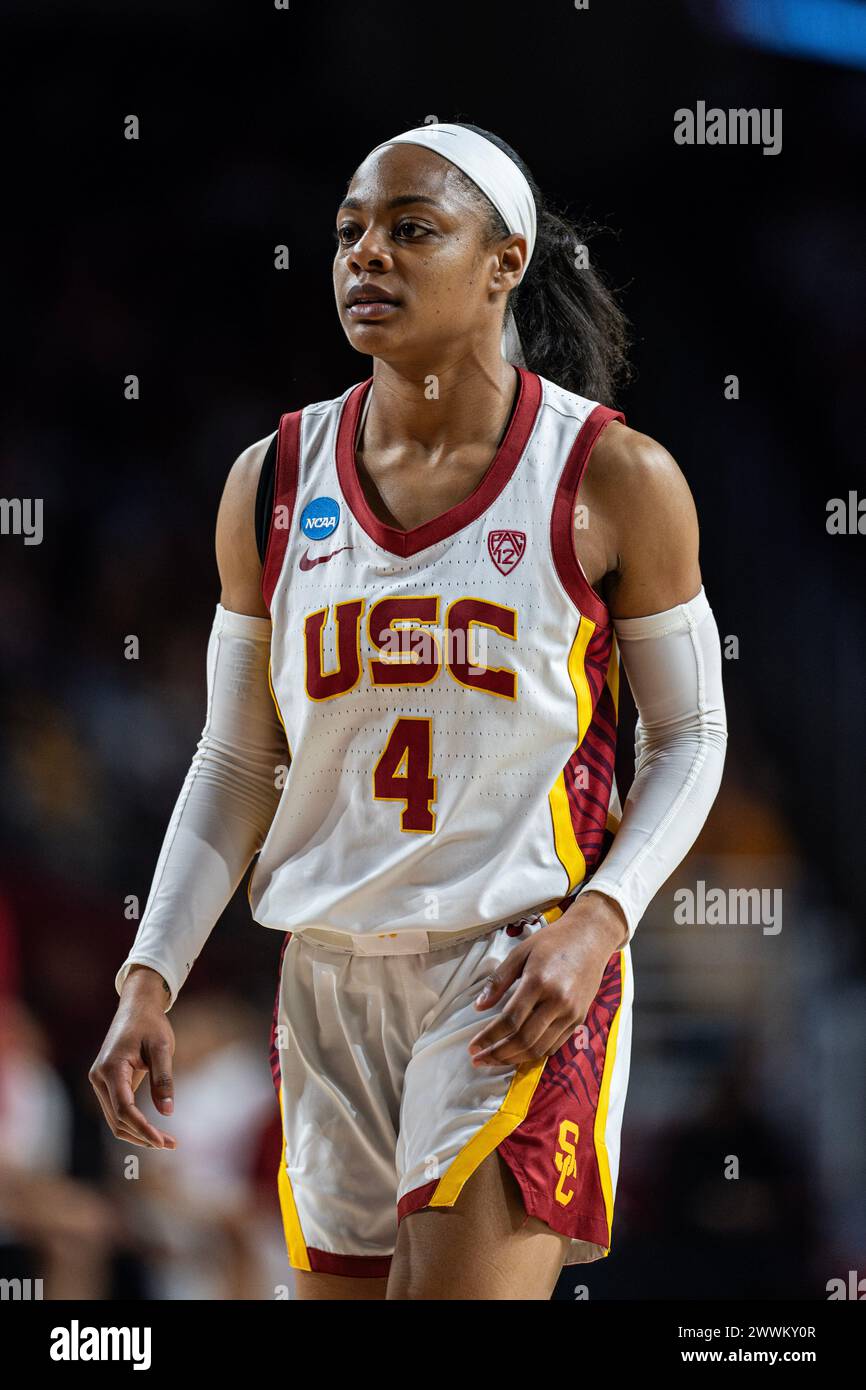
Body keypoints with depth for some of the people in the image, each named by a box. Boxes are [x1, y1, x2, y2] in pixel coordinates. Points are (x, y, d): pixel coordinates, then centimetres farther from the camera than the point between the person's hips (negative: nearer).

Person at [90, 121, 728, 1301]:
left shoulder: (614, 481, -5)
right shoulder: (274, 485, 4)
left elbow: (689, 738, 3)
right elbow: (237, 765, 11)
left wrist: (595, 924, -13)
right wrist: (150, 977, 0)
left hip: (525, 976, -4)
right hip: (333, 978, 4)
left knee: (465, 1285, -19)